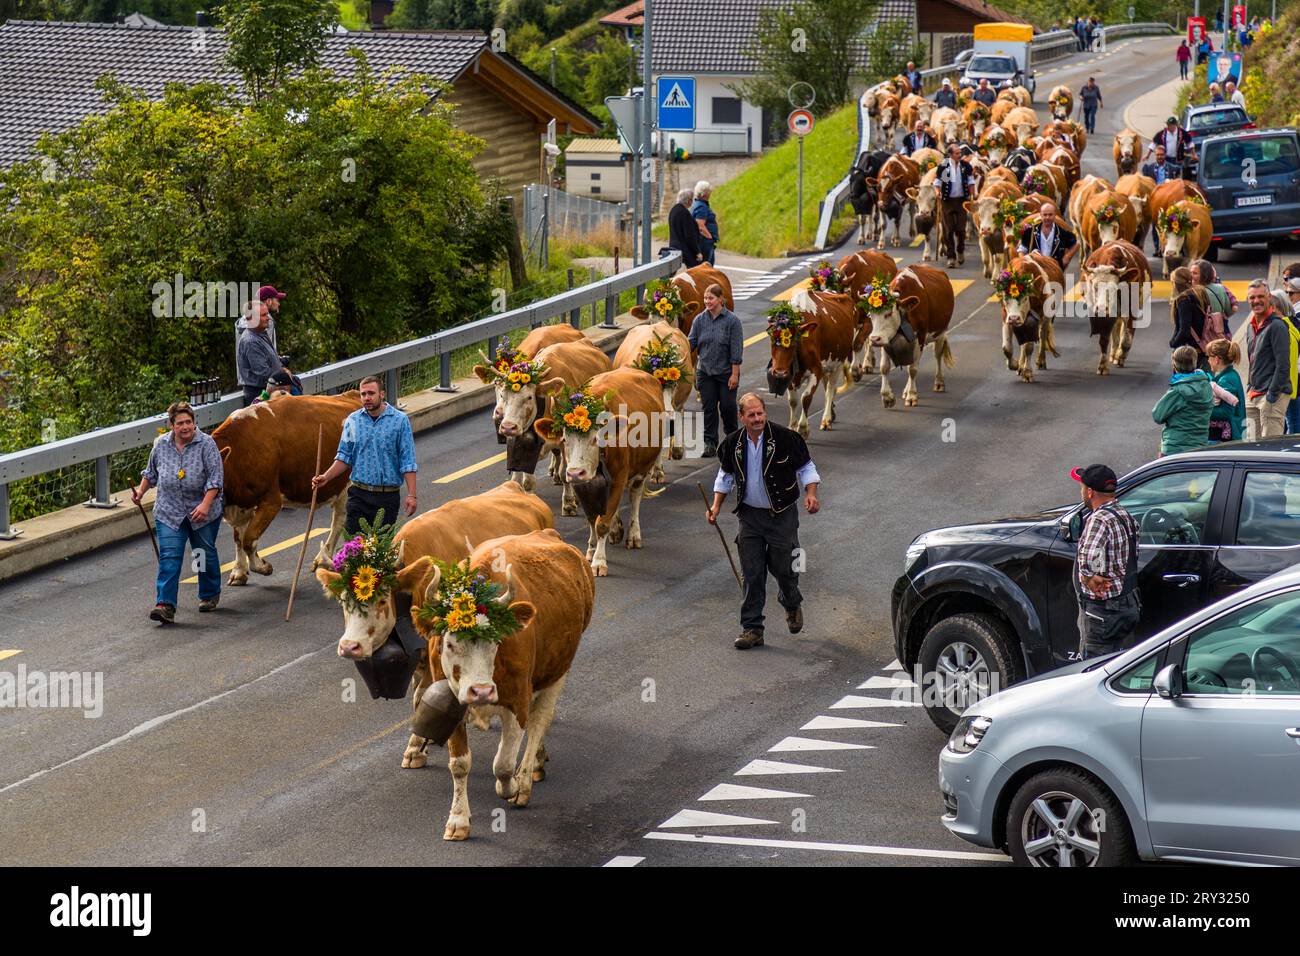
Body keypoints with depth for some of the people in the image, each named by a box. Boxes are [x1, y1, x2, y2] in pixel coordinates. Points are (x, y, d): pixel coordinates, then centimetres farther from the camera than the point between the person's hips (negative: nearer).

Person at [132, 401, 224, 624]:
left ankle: (210, 596, 36)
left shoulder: (206, 444, -11)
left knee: (206, 554, 15)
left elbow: (216, 477, -16)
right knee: (169, 557, -10)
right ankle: (165, 606, -17)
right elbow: (151, 472, 19)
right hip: (169, 512, 2)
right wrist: (140, 491, 10)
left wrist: (205, 505, -25)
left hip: (203, 513, -2)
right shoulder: (161, 444, 1)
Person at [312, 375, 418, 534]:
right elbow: (344, 457, 12)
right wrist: (326, 477, -4)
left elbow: (407, 462, -3)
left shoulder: (399, 420, -2)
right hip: (359, 495, 2)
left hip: (388, 496, -2)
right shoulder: (353, 421, 6)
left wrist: (411, 495, -9)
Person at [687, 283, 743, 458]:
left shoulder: (732, 320, -7)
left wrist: (735, 374, -12)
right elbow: (691, 342, 2)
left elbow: (736, 349, -9)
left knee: (727, 405, 0)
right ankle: (710, 443, 7)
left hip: (726, 372, -3)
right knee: (709, 407, 2)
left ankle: (731, 435, 27)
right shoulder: (700, 320, 3)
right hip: (705, 371, 3)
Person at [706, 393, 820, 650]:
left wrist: (811, 494, -18)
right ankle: (752, 628, 7)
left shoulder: (786, 438, -13)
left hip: (782, 514, -2)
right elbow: (726, 476, 14)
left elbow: (806, 468, -2)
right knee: (752, 573, 0)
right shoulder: (733, 444, -3)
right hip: (750, 515, 3)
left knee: (783, 567, 6)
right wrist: (716, 506, 4)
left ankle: (792, 604, 39)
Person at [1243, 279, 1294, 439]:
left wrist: (1272, 393, -19)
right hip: (1253, 396, 9)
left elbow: (1283, 365, -17)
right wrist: (1250, 388, 17)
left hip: (1274, 396, -9)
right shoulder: (1251, 327, 17)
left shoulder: (1277, 326, -12)